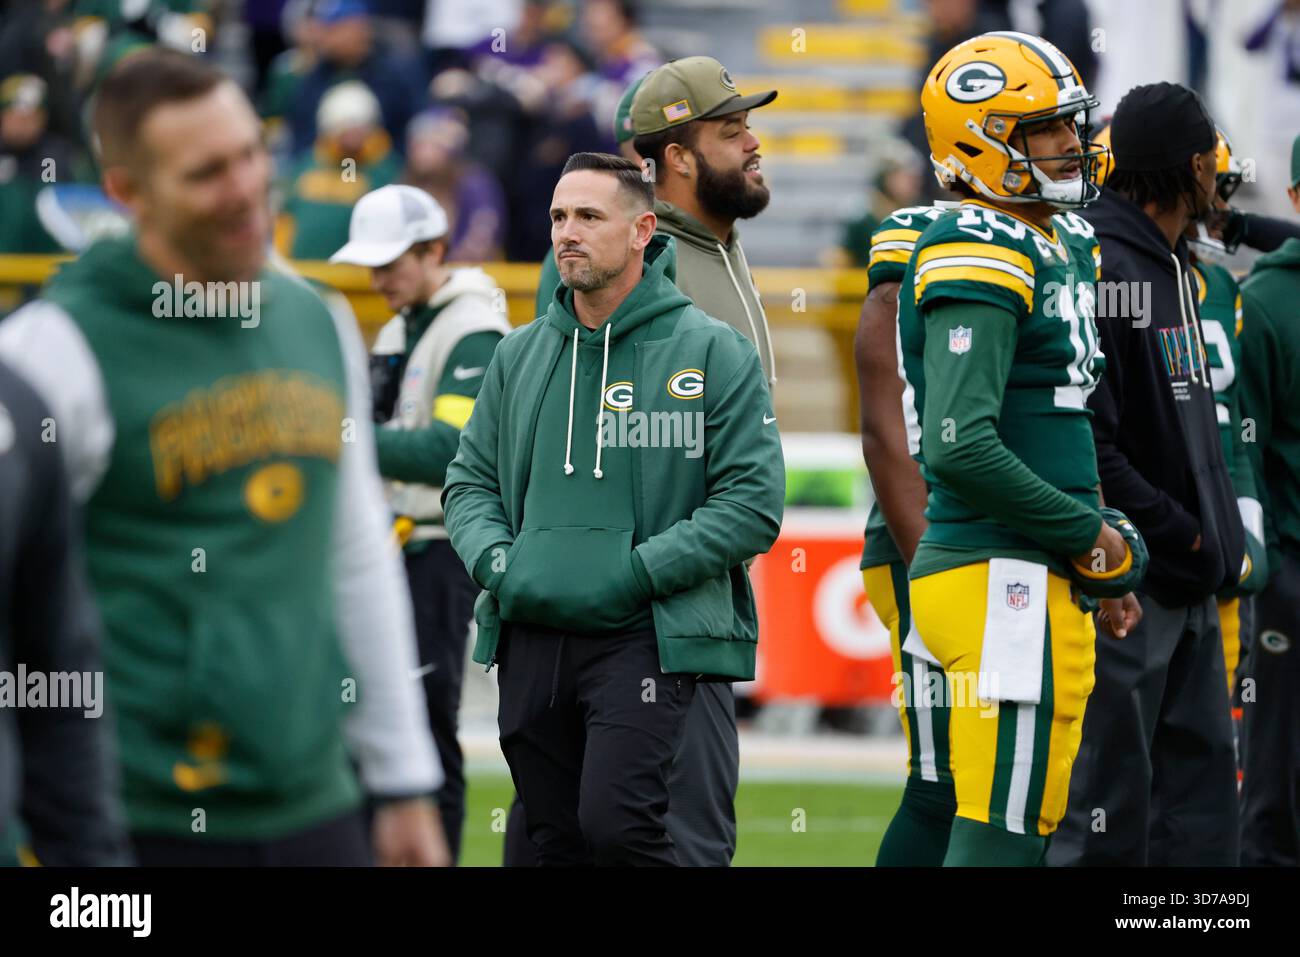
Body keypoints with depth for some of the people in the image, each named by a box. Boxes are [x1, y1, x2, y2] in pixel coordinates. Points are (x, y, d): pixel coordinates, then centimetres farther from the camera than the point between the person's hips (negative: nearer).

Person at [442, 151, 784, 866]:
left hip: (644, 637, -5)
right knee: (556, 841, 8)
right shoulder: (519, 356, 14)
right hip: (529, 636, 5)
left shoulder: (711, 352, -2)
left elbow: (754, 503, -6)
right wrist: (494, 559, -3)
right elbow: (470, 480, 19)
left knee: (616, 826, -21)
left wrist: (636, 572, -14)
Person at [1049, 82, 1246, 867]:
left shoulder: (1173, 267, 16)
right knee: (1107, 805, -6)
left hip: (1188, 582, 10)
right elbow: (1086, 444, -21)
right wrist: (1179, 535, -17)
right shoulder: (1101, 269, -16)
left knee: (1199, 804, 11)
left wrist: (1218, 535, 10)